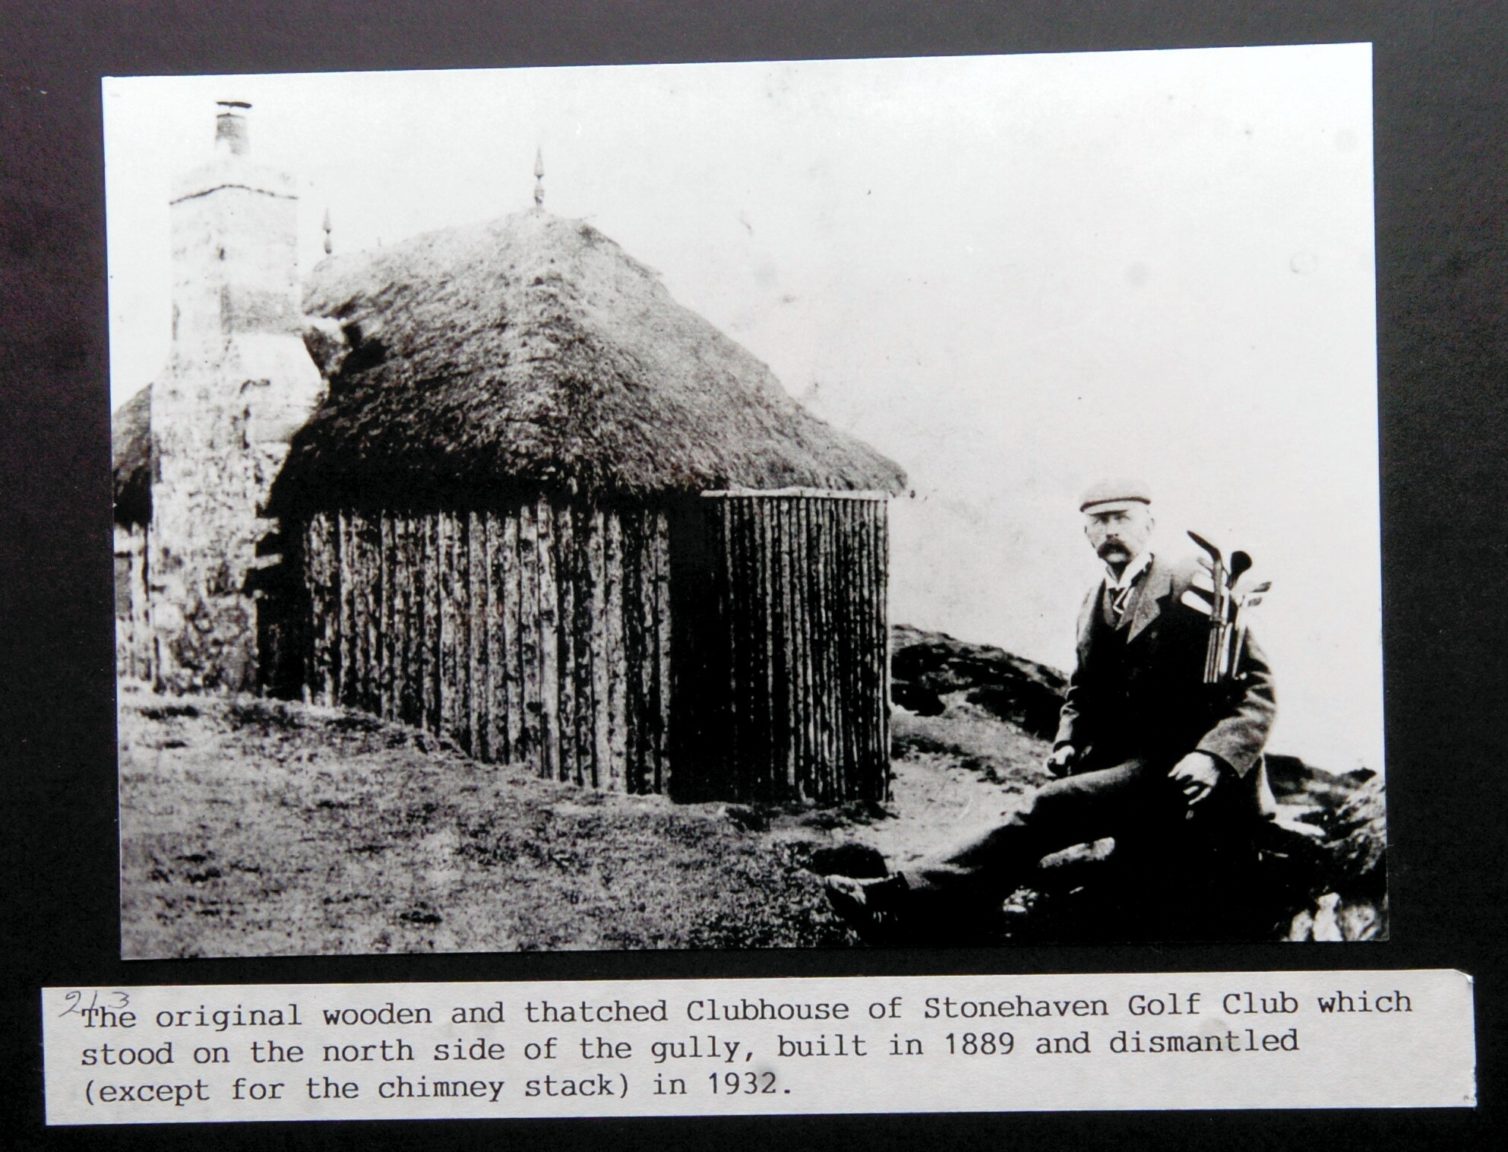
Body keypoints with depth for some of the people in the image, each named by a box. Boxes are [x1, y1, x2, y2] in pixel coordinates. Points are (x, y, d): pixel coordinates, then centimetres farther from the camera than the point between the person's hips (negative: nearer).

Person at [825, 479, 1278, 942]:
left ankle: (906, 898, -28)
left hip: (1175, 775, -7)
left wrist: (1212, 758, -25)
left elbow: (1257, 690, -10)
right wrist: (1068, 741, 6)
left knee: (1053, 805, -25)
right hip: (1121, 765, 7)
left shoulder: (1192, 588, -6)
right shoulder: (1095, 603, 16)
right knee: (1044, 816, -17)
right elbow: (1082, 690, 27)